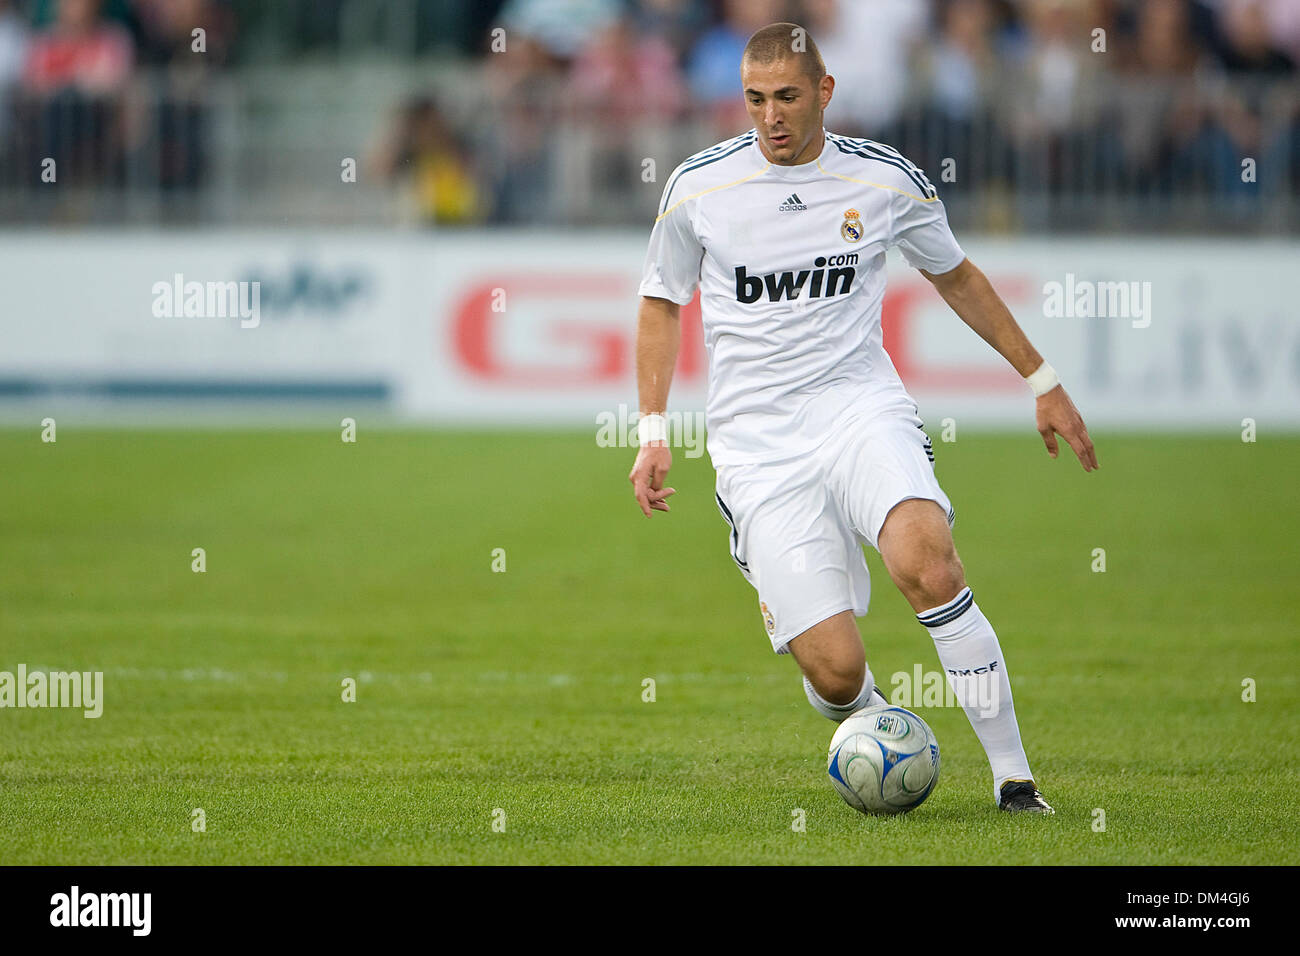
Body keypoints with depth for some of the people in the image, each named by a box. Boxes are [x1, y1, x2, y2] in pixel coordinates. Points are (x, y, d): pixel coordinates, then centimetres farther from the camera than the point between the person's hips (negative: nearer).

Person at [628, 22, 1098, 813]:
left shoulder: (887, 179, 3)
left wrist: (1041, 380, 23)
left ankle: (1013, 774, -21)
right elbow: (662, 303, 16)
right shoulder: (698, 187, 1)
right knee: (835, 671, -14)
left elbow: (955, 275, 20)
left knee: (926, 564, -32)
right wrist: (653, 432, 8)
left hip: (863, 410, 0)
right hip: (758, 445, 0)